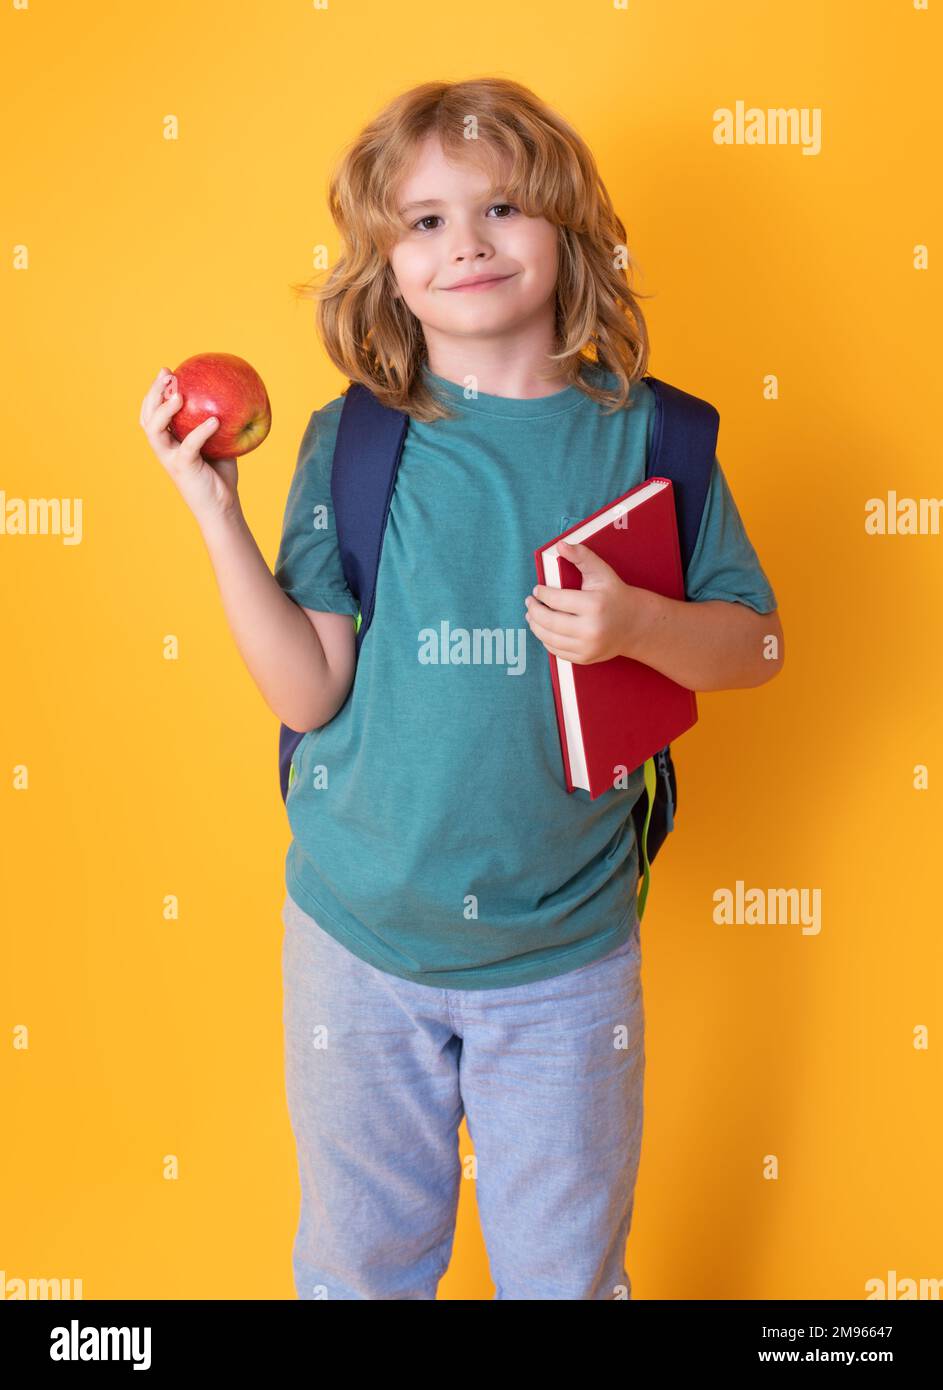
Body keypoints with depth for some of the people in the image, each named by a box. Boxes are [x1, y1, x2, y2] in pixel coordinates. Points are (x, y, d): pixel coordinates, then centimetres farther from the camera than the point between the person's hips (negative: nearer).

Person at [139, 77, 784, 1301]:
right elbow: (307, 693, -11)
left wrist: (639, 623, -20)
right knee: (362, 1259, 21)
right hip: (362, 935, 0)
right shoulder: (352, 444, -7)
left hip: (568, 951, 0)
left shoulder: (643, 431, -5)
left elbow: (754, 646, 0)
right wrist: (217, 512, -20)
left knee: (568, 1266, 19)